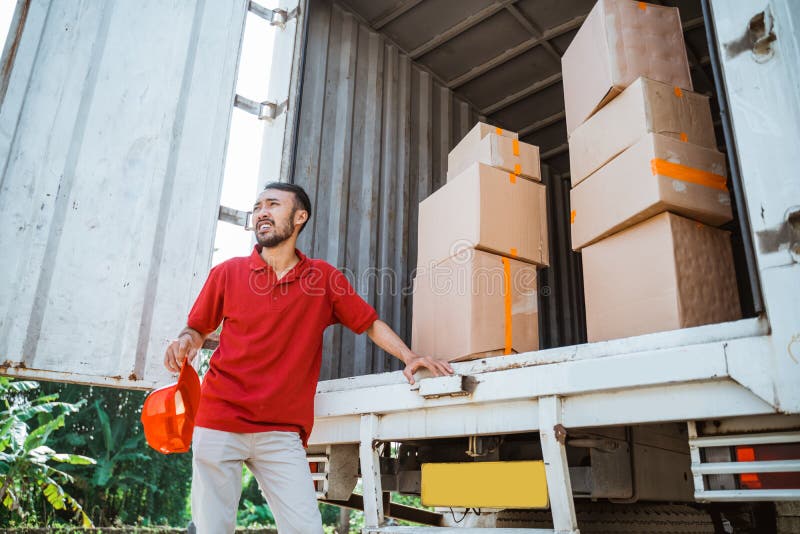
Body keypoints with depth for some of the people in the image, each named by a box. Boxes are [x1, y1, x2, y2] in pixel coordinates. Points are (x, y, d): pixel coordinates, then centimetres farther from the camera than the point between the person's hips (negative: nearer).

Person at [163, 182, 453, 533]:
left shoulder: (324, 278, 5)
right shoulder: (228, 273, 4)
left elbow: (370, 323, 10)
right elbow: (198, 328, 14)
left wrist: (409, 357, -3)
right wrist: (186, 342, -9)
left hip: (282, 433, 0)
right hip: (219, 424, 0)